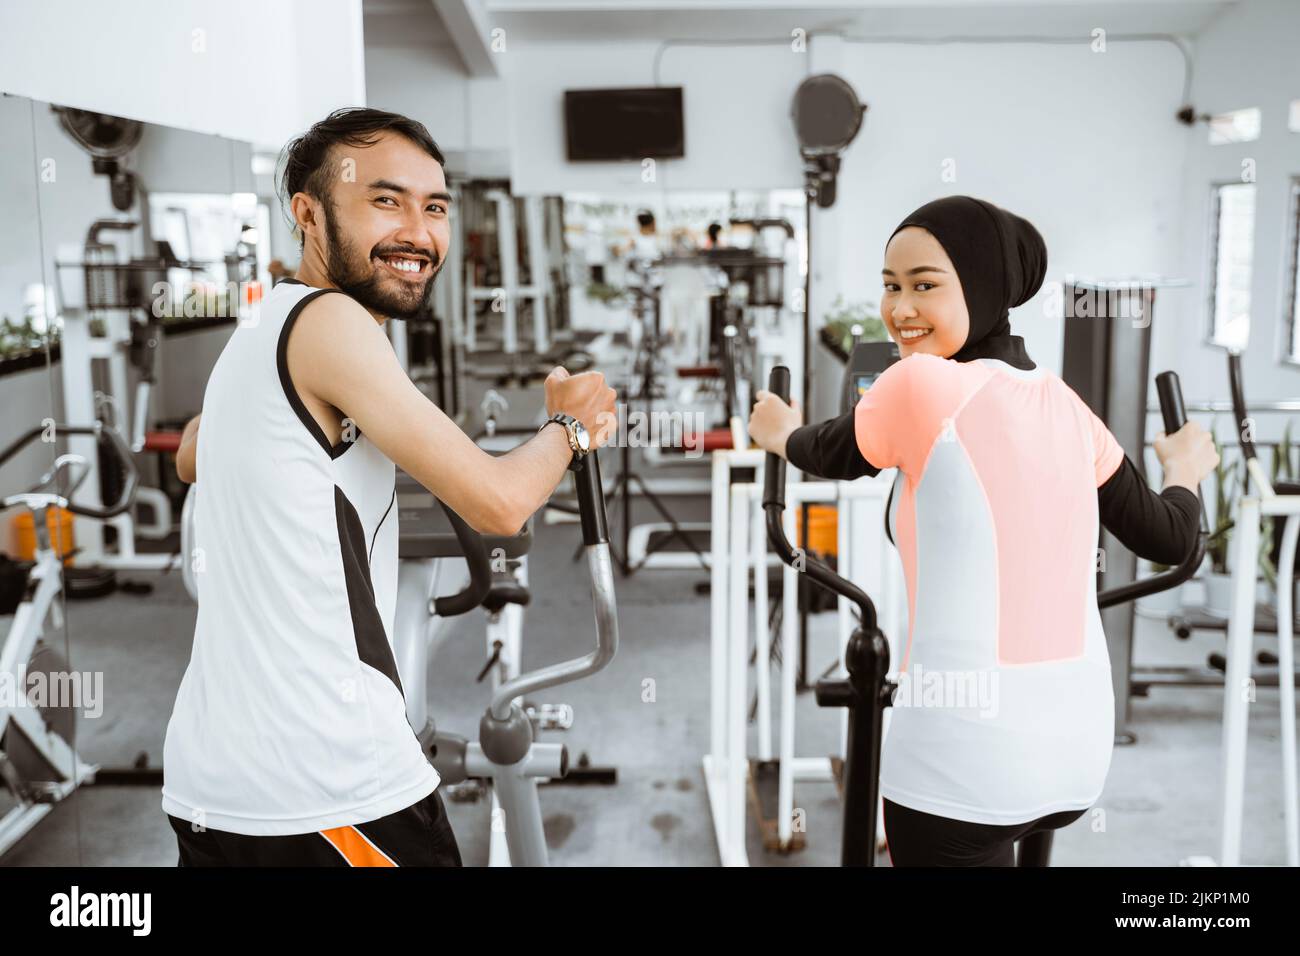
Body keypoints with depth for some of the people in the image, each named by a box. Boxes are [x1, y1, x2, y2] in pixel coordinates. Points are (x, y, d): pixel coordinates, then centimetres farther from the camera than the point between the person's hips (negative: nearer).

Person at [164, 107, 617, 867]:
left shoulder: (258, 333, 13)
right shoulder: (329, 321, -14)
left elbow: (191, 457, 33)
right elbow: (498, 502, -17)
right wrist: (572, 422, 3)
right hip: (323, 795, -8)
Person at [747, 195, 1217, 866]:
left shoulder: (920, 384, -14)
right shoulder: (1066, 406, 4)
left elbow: (834, 455, 7)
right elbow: (1169, 540, 14)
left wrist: (780, 435, 29)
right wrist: (1185, 472, 36)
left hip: (963, 755, -6)